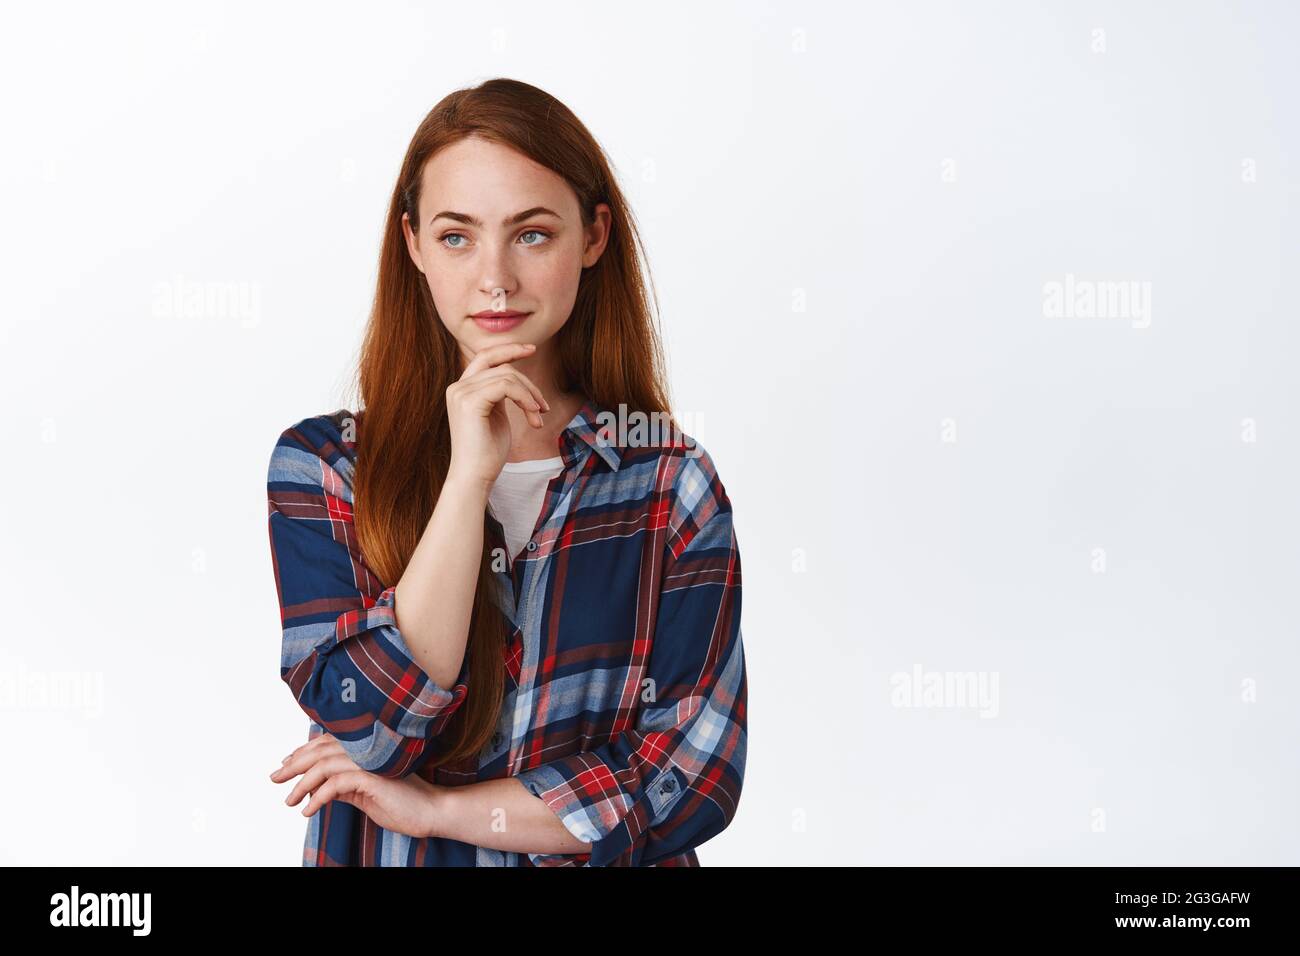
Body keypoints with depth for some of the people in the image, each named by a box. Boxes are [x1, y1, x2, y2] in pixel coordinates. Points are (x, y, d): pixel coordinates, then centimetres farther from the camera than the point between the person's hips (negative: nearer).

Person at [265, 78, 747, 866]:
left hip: (608, 860, 0)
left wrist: (438, 808, -9)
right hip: (390, 859, 1)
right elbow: (369, 732, -11)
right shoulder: (320, 466, -1)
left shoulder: (672, 483, -1)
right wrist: (469, 475, -16)